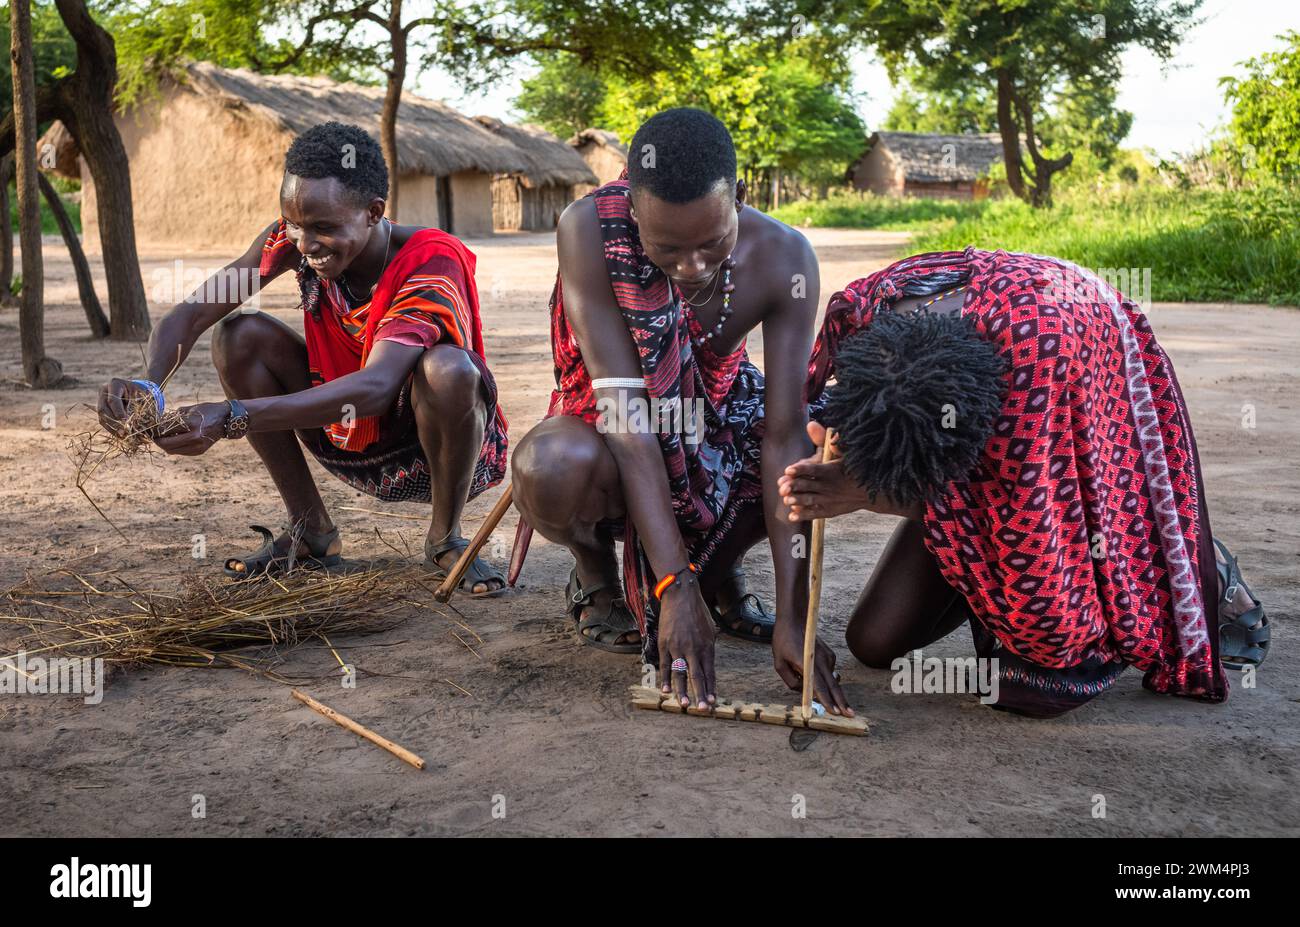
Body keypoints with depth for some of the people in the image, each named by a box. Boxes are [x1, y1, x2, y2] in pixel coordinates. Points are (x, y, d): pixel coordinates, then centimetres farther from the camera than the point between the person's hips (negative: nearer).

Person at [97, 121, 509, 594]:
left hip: (440, 446, -5)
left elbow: (375, 387, -44)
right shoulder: (291, 241, -13)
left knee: (448, 369, -38)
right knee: (239, 336, -14)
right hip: (352, 446, 5)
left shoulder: (432, 263, -29)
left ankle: (445, 539, -9)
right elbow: (191, 314, -19)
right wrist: (147, 385, -41)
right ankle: (312, 532, -1)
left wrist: (232, 417, -52)